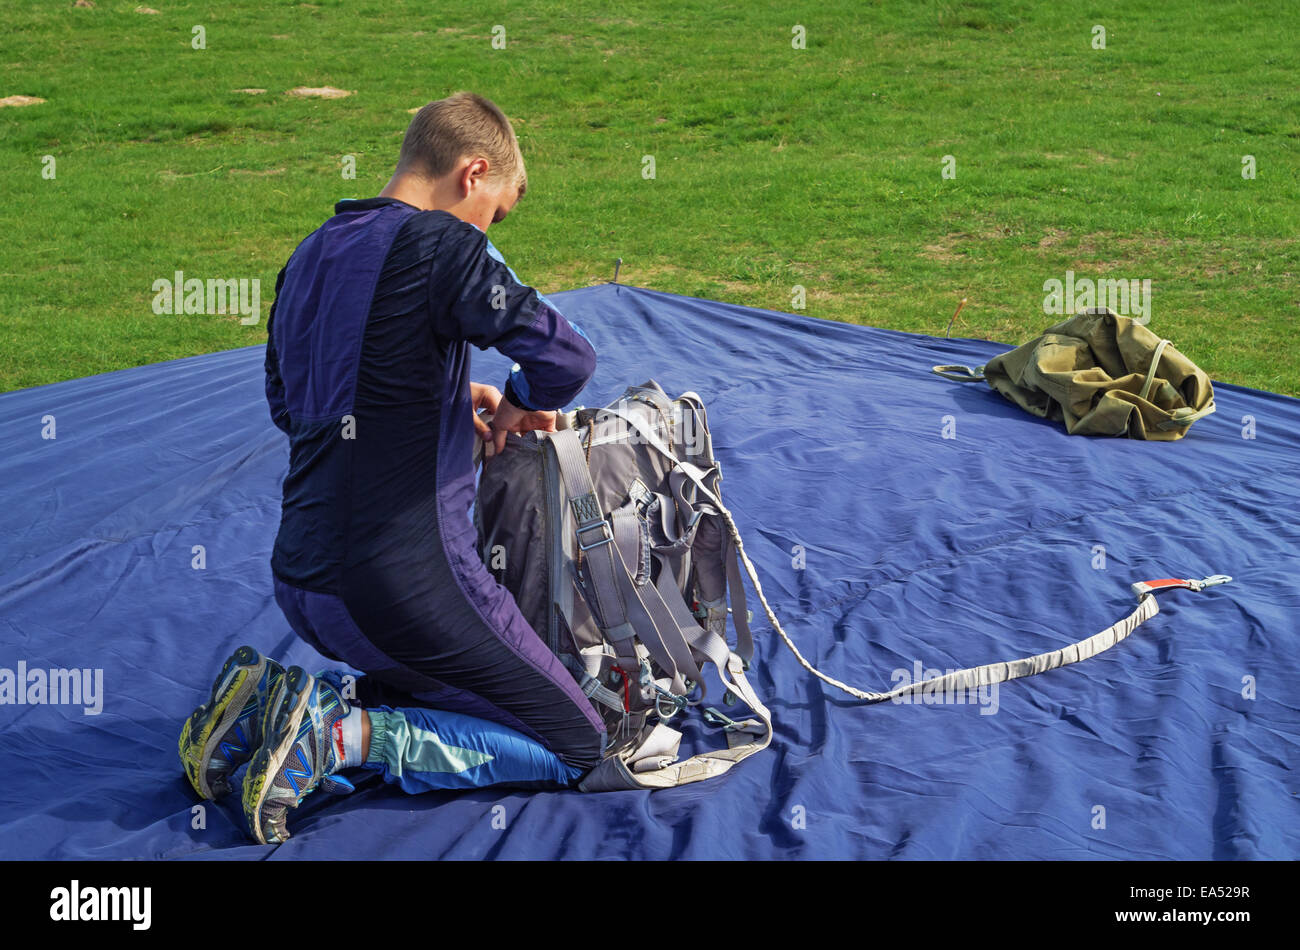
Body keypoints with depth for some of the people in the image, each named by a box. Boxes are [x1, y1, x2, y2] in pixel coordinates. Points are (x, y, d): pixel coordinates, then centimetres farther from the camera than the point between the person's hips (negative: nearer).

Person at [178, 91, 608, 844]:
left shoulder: (311, 254, 12)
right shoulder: (439, 245, -12)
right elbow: (566, 358, -22)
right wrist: (519, 403, 2)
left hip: (299, 581, 8)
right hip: (408, 578, -8)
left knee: (428, 688, 32)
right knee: (576, 745, 5)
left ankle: (272, 699, 8)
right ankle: (341, 735, -10)